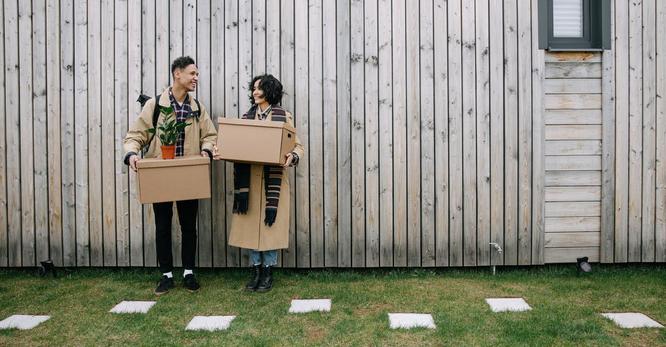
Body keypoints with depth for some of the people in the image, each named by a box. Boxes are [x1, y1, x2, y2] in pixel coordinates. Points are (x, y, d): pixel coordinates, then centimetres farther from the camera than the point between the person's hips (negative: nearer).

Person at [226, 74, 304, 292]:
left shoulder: (283, 117, -1)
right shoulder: (247, 117, 11)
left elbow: (298, 146, -2)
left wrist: (292, 157, -22)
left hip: (273, 179, -4)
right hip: (249, 178, 4)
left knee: (270, 224, 0)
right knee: (251, 224, 6)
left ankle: (268, 272, 13)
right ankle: (256, 271, 18)